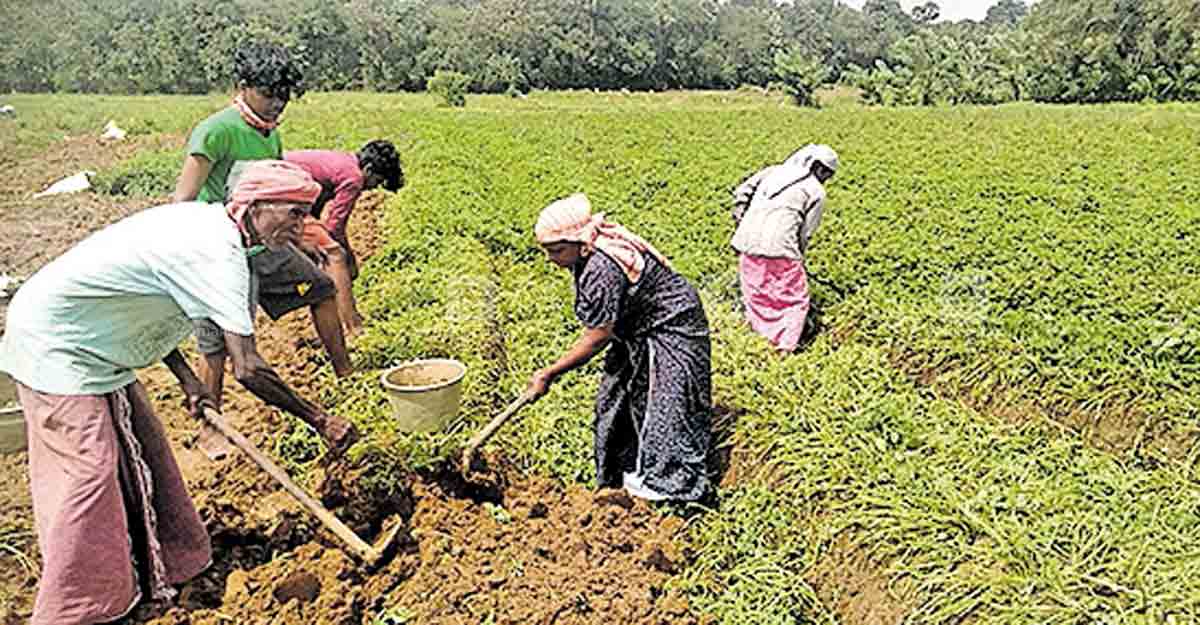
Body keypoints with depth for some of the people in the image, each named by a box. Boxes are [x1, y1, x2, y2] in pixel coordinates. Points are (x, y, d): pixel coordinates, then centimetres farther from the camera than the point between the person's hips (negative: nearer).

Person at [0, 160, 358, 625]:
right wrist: (320, 420, -24)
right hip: (56, 347, -10)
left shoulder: (204, 222, 2)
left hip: (86, 343, 10)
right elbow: (247, 369, -32)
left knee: (141, 451, 13)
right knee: (91, 472, -6)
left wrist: (187, 379, 7)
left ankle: (162, 566, 26)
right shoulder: (220, 254, -28)